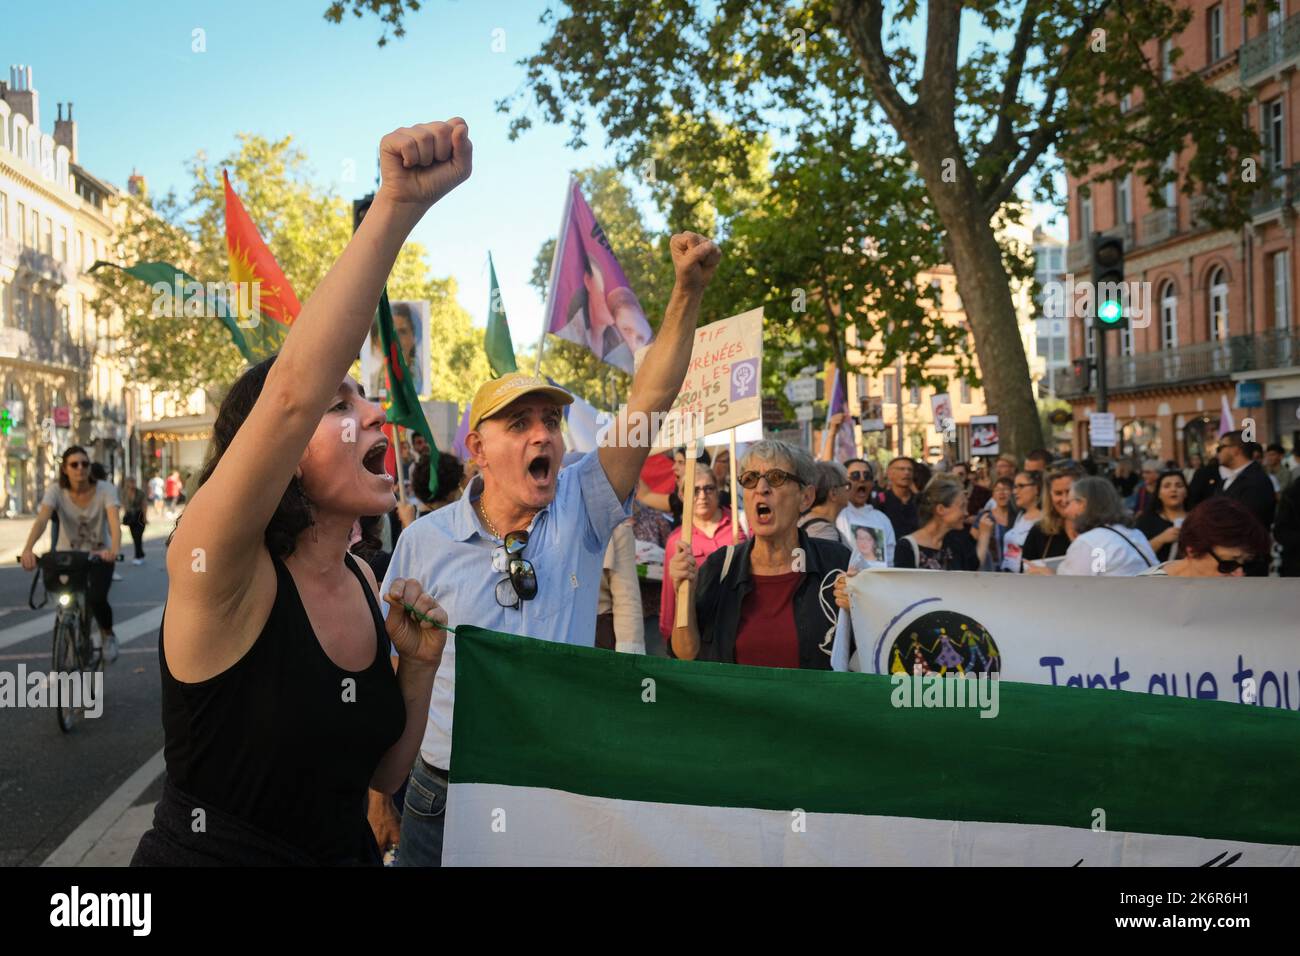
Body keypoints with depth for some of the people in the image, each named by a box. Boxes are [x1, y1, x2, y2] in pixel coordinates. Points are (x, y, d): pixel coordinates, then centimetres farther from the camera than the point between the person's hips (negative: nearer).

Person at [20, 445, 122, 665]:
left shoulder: (105, 490, -18)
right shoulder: (56, 491, -15)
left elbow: (114, 521, -33)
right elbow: (41, 519, -31)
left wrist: (115, 549, -54)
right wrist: (28, 549, -50)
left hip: (99, 555, -2)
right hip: (67, 555, 2)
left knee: (96, 599, -23)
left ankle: (107, 635, 9)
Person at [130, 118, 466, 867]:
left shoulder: (361, 579, -1)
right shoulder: (221, 569, -20)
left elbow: (384, 773, 7)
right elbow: (293, 393, -38)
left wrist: (419, 663, -10)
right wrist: (398, 207, -42)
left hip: (346, 852, 6)